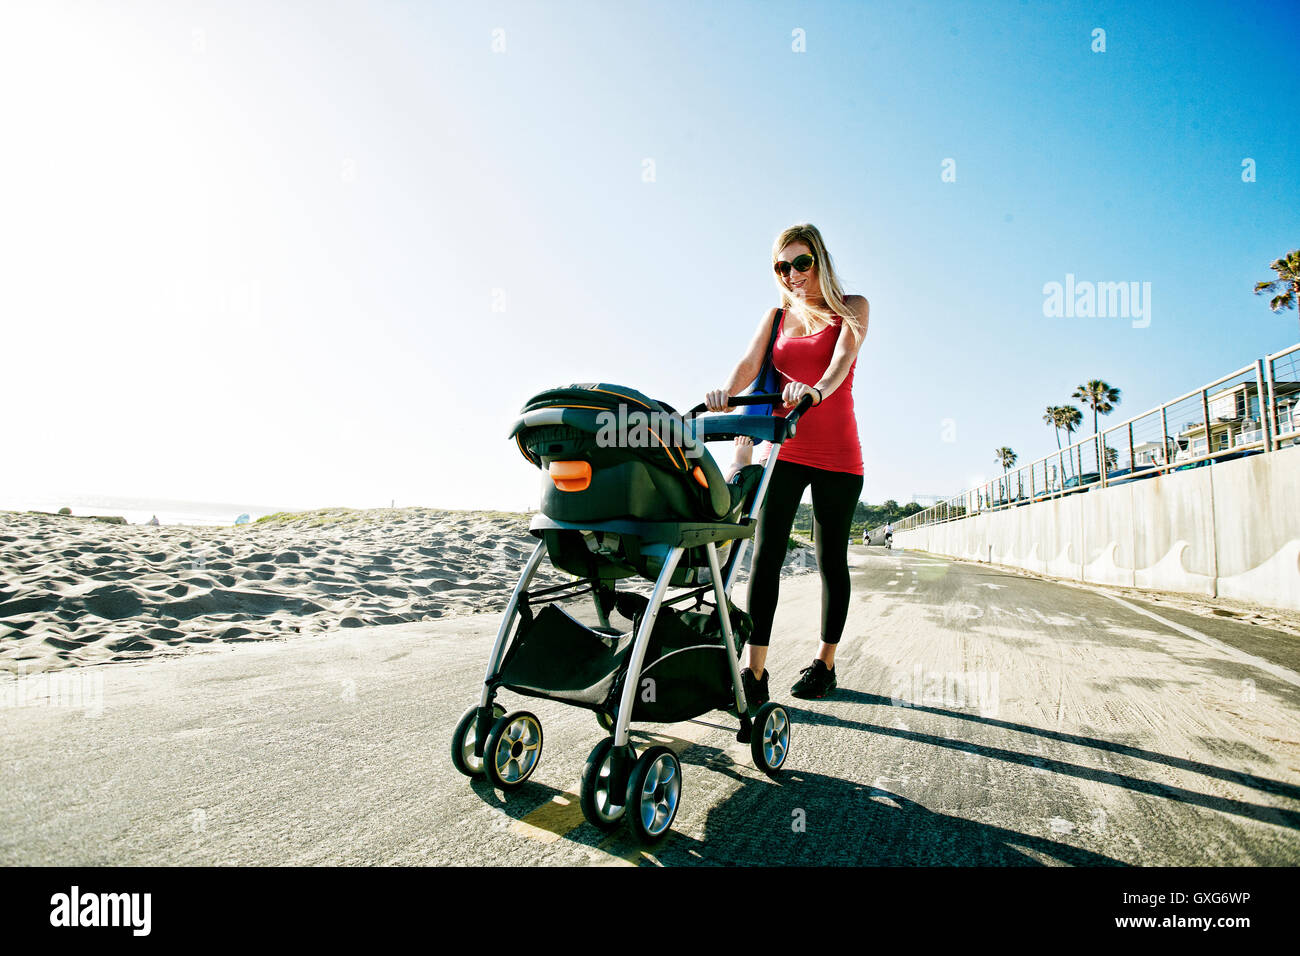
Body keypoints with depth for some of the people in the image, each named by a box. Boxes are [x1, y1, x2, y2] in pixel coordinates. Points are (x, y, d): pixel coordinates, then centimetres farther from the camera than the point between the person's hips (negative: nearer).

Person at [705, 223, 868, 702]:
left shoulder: (851, 308, 5)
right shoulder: (777, 316, 13)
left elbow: (842, 359, -15)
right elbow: (749, 364, -4)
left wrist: (816, 391, -38)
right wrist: (726, 392, -28)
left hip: (837, 454, -2)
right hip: (784, 450, 2)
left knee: (831, 559, 6)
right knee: (765, 553, -10)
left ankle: (825, 664, 20)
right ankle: (754, 673, -9)